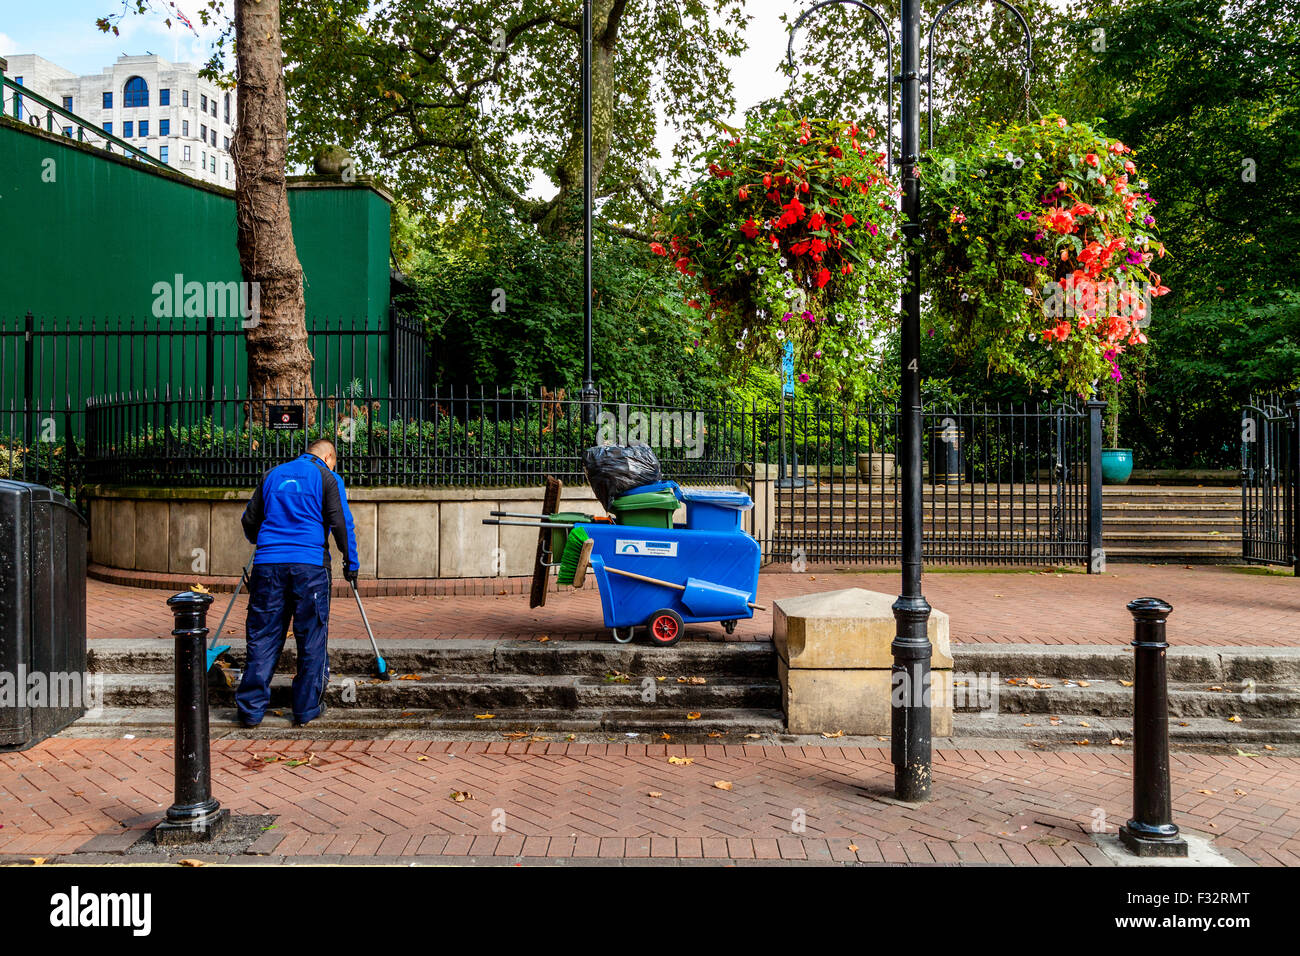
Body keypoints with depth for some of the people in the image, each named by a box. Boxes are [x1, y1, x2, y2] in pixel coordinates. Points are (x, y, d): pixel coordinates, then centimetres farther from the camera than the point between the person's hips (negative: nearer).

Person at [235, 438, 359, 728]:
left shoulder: (272, 475, 18)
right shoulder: (327, 478, 5)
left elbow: (249, 520, 22)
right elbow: (341, 523, -2)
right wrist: (351, 564, 7)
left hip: (268, 563, 4)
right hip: (310, 565, -3)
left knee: (262, 637, 8)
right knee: (311, 638, 6)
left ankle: (251, 709, 8)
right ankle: (307, 709, 10)